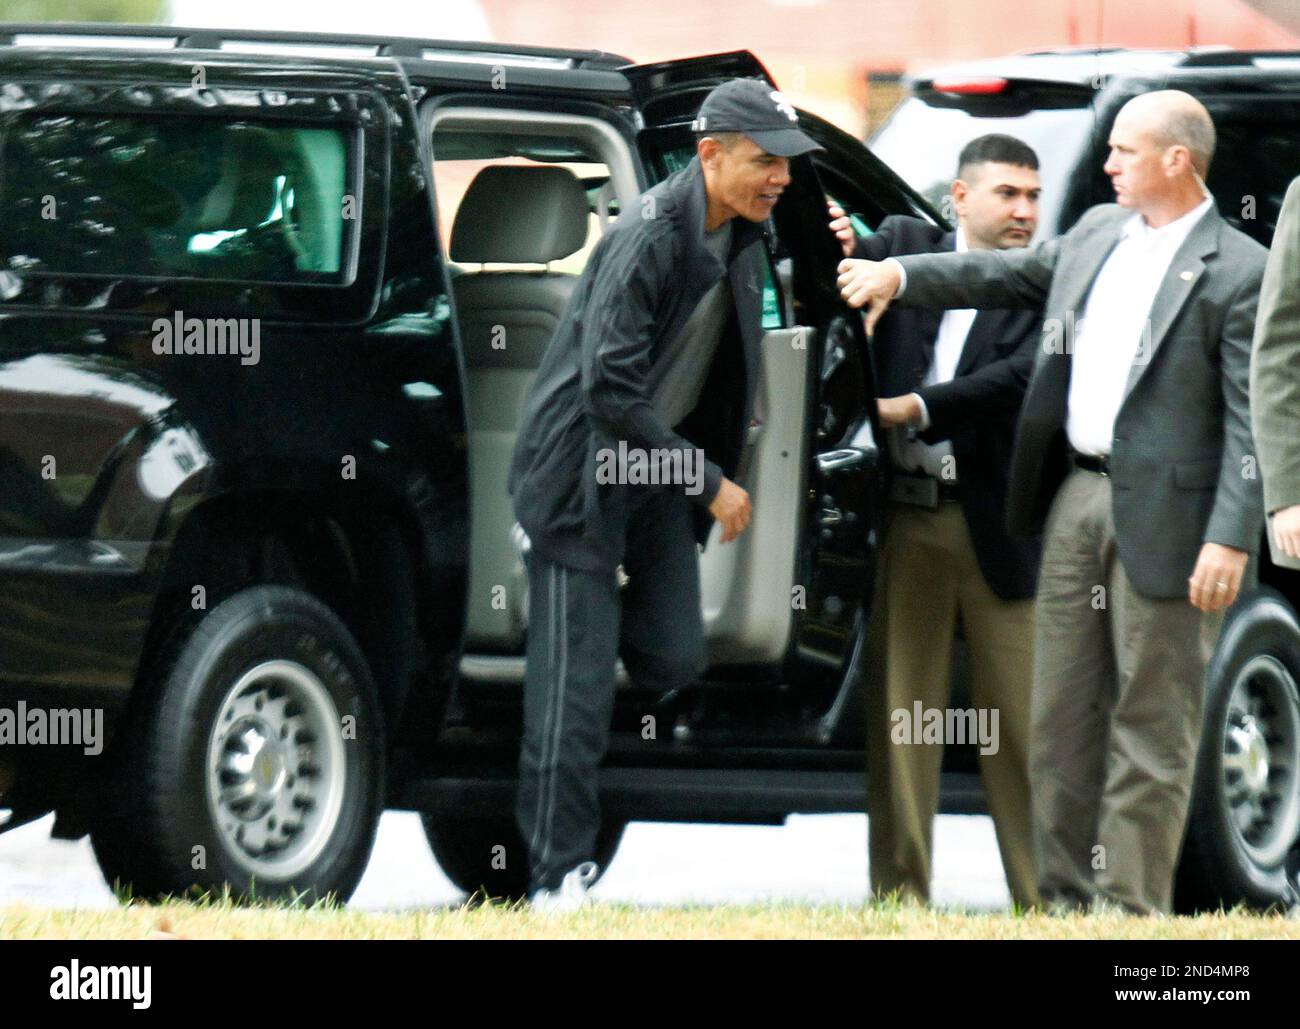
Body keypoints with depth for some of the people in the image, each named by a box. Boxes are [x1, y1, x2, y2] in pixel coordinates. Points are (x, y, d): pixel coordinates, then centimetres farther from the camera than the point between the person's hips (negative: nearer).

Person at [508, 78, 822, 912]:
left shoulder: (743, 239, 4)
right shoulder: (647, 240, -21)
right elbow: (608, 387, -25)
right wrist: (709, 481, -21)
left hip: (663, 469, 8)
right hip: (584, 474, -8)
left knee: (676, 662, 0)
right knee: (575, 685, -7)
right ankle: (560, 878, -4)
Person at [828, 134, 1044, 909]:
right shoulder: (905, 244, 12)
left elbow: (1020, 377, -11)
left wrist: (907, 407, -18)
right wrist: (839, 252, -12)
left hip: (998, 526, -2)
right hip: (904, 519, 2)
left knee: (1021, 725, -1)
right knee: (897, 716, 3)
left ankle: (1045, 902, 3)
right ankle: (899, 898, 8)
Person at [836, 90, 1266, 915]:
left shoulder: (1238, 273, -10)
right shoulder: (1097, 234, 12)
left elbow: (1250, 421, -13)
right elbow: (1010, 275, 28)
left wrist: (1232, 539, -20)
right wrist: (901, 275, 19)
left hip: (1164, 518, -7)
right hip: (1077, 495, 7)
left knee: (1151, 722, -2)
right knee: (1064, 709, 11)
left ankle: (1131, 903, 1)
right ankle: (1064, 894, 18)